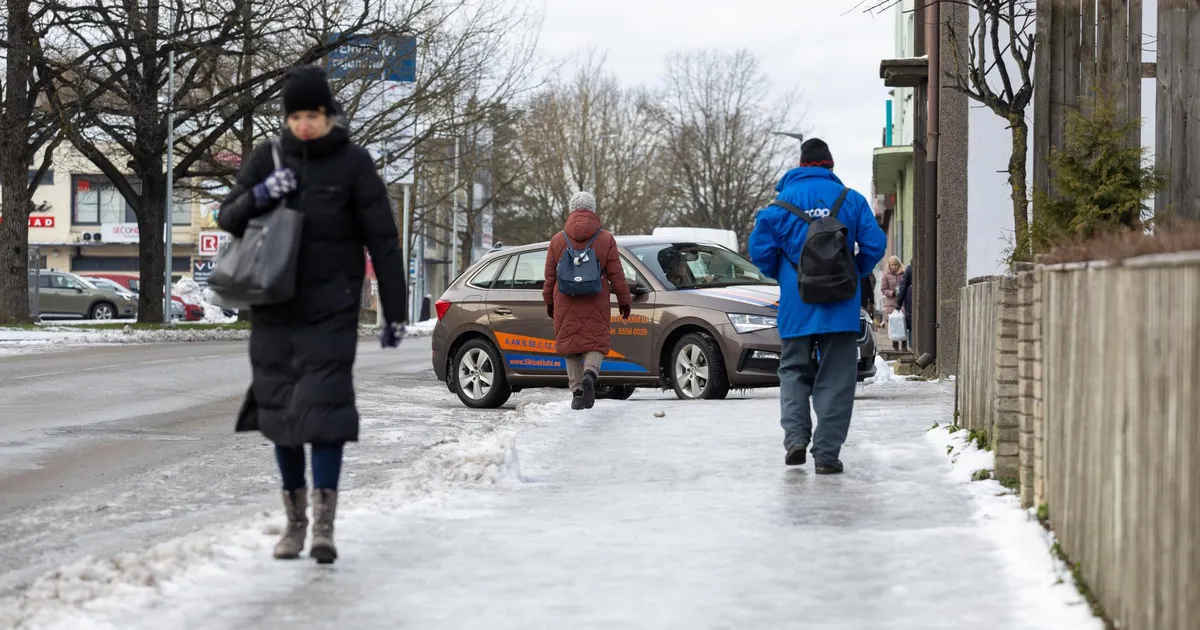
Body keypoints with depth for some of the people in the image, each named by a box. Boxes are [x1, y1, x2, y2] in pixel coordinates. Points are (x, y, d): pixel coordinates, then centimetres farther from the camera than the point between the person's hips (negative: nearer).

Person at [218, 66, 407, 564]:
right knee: (280, 408, 8)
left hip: (330, 308, -3)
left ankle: (324, 525, -14)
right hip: (274, 306, 4)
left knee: (324, 406, -14)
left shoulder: (353, 164, -5)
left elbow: (383, 240, -3)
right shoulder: (268, 157, 4)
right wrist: (258, 196, -15)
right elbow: (228, 218, 7)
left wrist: (394, 311, -6)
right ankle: (294, 521, 19)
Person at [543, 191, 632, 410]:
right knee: (596, 343, 3)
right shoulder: (605, 239, 0)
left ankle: (577, 391, 2)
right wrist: (624, 300, 8)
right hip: (596, 305, -1)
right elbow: (616, 274, 1)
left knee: (570, 344, 8)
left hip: (566, 303, 1)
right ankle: (590, 373, -26)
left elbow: (550, 276, 8)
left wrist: (549, 302, 18)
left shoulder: (558, 240, 5)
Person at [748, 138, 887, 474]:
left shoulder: (783, 201, 1)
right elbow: (874, 243, -3)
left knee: (794, 370, 15)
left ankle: (796, 435, -5)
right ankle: (826, 452, 0)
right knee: (835, 378, 5)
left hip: (796, 307, 0)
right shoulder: (850, 200, 1)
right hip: (841, 307, 0)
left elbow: (760, 247, -3)